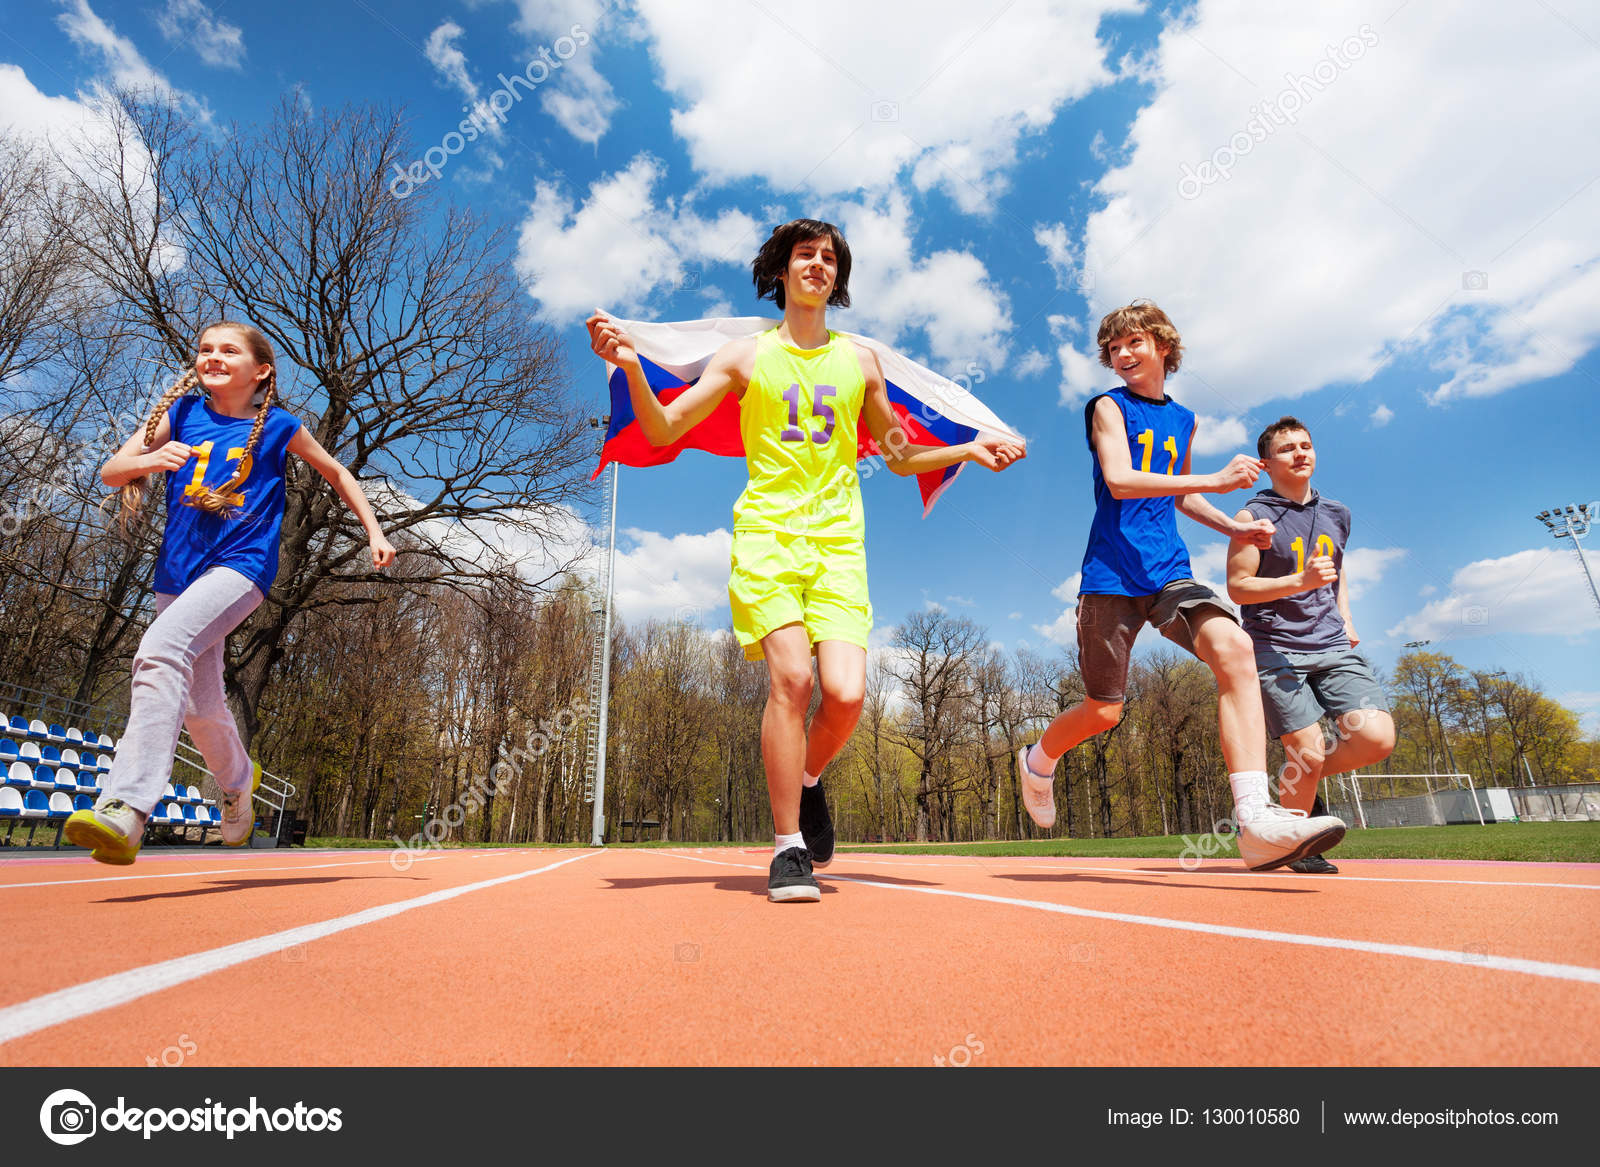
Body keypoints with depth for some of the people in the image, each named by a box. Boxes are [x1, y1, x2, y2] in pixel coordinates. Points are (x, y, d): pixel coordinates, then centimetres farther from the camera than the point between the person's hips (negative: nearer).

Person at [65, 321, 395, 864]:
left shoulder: (279, 426, 2)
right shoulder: (180, 413, 9)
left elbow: (337, 474, 16)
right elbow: (110, 471, 3)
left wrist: (375, 533, 13)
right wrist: (151, 459, -20)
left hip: (241, 564, -5)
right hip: (178, 571, 5)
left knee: (161, 650, -30)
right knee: (199, 704, 12)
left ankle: (125, 809, -35)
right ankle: (238, 779, 40)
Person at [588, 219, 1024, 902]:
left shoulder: (860, 362, 18)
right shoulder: (745, 357, 12)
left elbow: (899, 455, 25)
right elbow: (662, 430, 8)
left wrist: (967, 450, 10)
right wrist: (631, 365, -9)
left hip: (838, 540, 2)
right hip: (766, 536, -2)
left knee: (846, 692, -15)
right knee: (790, 676, -20)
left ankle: (808, 780, 20)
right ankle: (788, 850, -3)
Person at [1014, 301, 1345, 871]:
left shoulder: (1182, 420, 20)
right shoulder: (1108, 407, 3)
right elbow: (1120, 481, -14)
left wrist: (1235, 527, 16)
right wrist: (1215, 480, -21)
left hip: (1170, 573, 5)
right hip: (1112, 575, -4)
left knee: (1234, 647, -25)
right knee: (1103, 711, 1)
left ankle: (1257, 820, -29)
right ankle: (1038, 761, 33)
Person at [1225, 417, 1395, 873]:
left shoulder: (1337, 514, 17)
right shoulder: (1254, 517, -2)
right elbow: (1237, 587, -7)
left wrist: (1345, 618, 17)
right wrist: (1302, 581, -19)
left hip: (1333, 646, 5)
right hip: (1276, 649, -5)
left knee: (1377, 738, -13)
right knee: (1307, 752, -10)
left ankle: (1304, 779, 18)